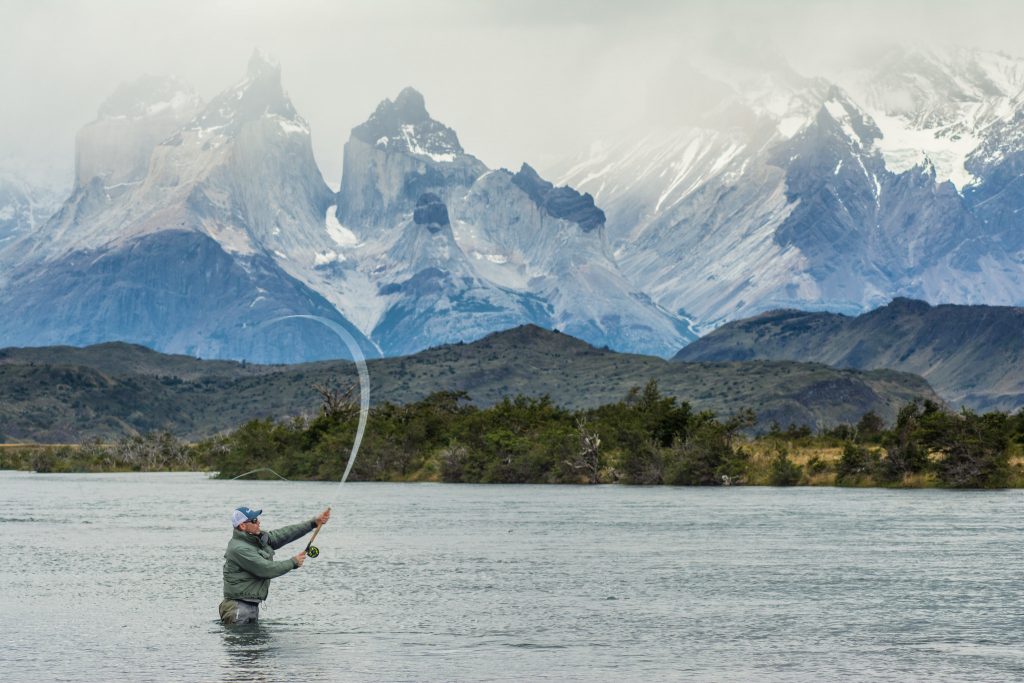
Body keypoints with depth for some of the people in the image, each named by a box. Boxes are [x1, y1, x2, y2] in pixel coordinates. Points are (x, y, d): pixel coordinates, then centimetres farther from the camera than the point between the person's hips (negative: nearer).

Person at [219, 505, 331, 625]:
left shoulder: (260, 538, 9)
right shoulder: (239, 549, -20)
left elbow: (282, 534, 8)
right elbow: (266, 569, -20)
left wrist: (314, 523, 2)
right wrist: (293, 562, -6)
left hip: (253, 605, 9)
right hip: (239, 607, -9)